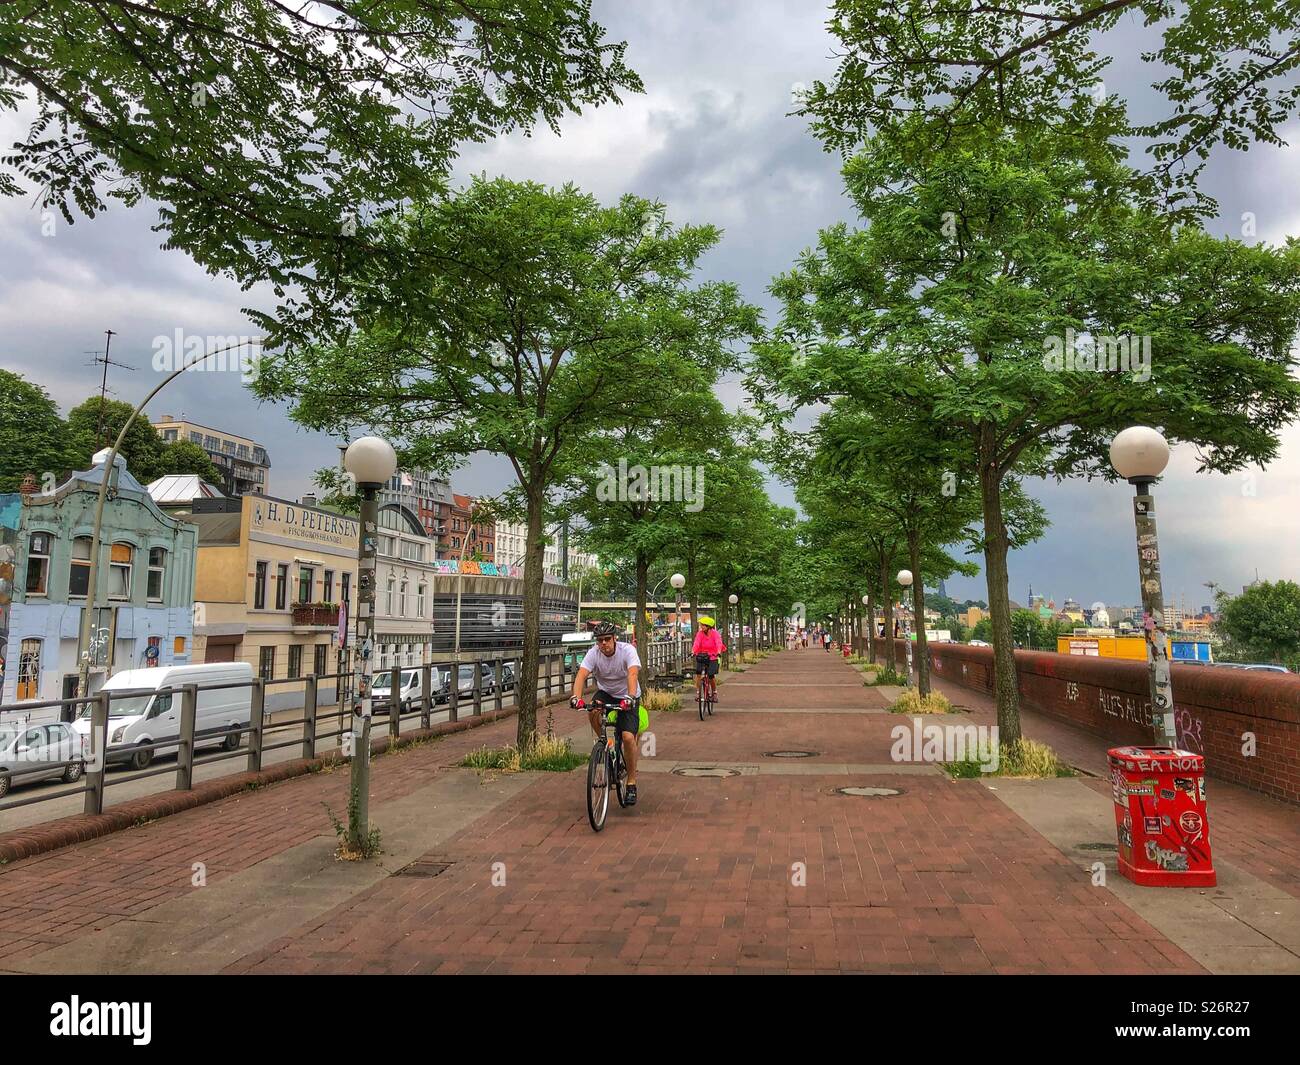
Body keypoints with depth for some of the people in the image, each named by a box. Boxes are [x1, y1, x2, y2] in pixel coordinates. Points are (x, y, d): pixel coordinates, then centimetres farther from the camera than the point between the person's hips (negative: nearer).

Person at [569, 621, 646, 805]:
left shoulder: (627, 650, -24)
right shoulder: (593, 654, -18)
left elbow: (632, 674, -39)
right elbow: (581, 675, -32)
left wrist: (630, 698, -56)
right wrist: (576, 697, -51)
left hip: (628, 697, -2)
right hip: (606, 693, 3)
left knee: (628, 737, -19)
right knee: (593, 712, -32)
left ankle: (631, 783, -1)